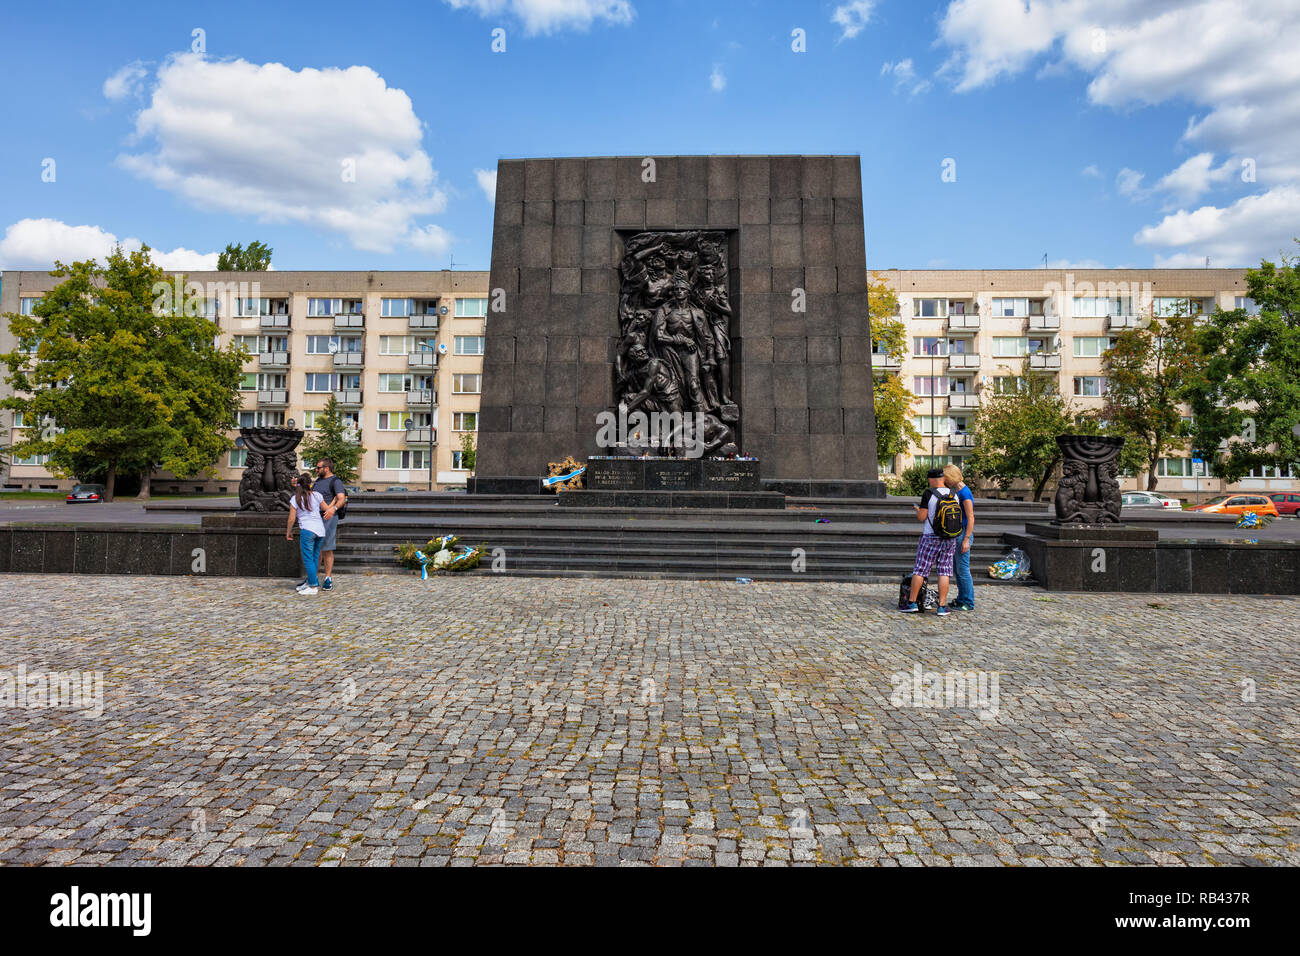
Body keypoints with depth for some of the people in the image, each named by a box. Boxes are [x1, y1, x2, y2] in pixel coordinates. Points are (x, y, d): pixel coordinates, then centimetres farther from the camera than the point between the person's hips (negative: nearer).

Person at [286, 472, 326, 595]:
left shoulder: (295, 499, -2)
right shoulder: (316, 495, 5)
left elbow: (292, 519, 0)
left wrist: (288, 532, 13)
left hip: (307, 530, -4)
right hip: (320, 529, 4)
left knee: (308, 559, 0)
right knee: (314, 557, 14)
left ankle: (313, 587, -1)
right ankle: (310, 581, 21)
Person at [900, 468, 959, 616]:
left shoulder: (929, 494, -12)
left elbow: (921, 517, -12)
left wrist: (918, 510, 9)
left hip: (930, 538, -4)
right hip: (950, 538, 4)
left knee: (919, 570, 4)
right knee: (944, 571, 6)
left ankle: (912, 602, 6)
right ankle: (942, 607, 5)